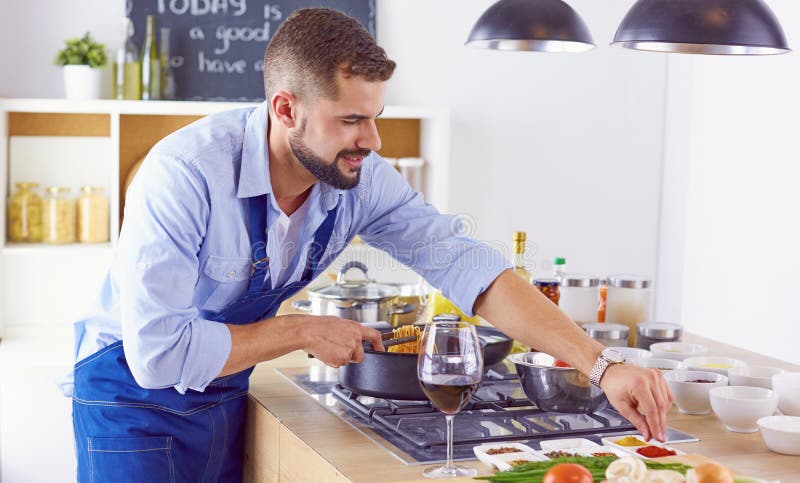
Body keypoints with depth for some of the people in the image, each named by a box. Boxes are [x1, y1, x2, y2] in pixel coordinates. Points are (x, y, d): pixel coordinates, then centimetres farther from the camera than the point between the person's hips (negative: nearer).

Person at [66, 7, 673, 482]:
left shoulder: (363, 180, -15)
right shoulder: (185, 174, -31)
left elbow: (466, 265, -18)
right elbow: (158, 352, -33)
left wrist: (601, 366, -26)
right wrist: (302, 331, -24)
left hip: (225, 394, 5)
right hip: (134, 391, -5)